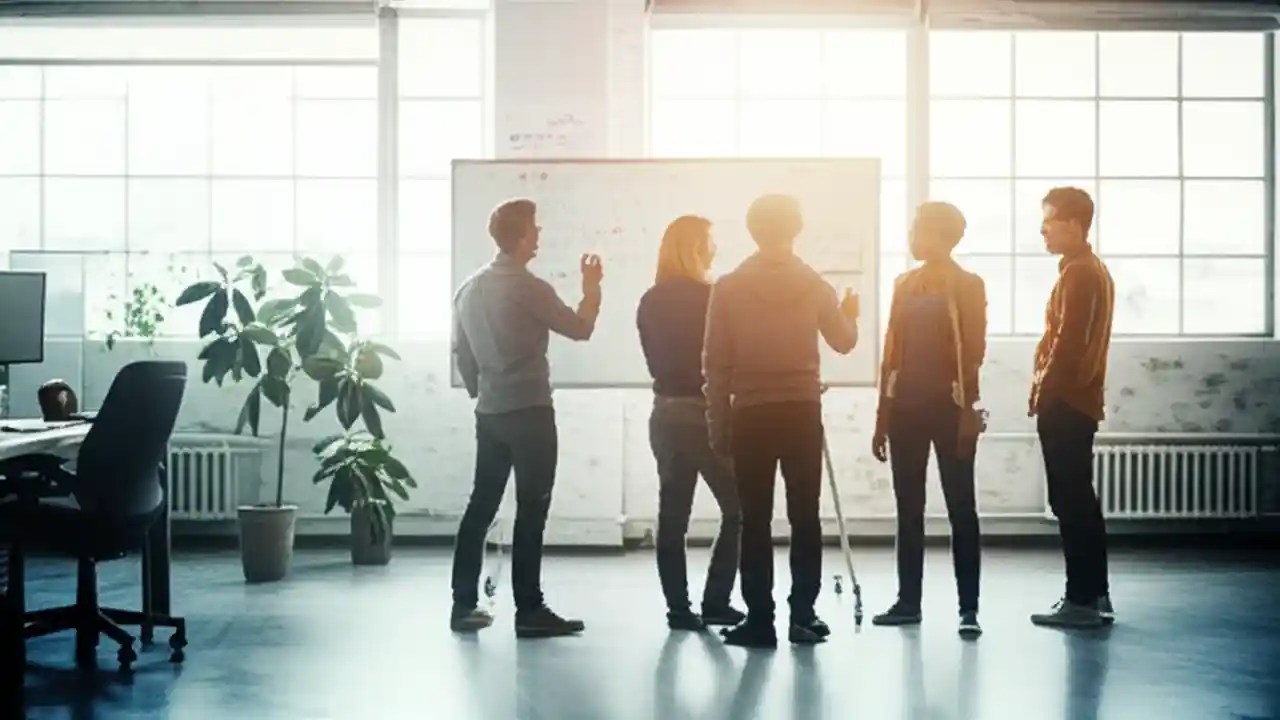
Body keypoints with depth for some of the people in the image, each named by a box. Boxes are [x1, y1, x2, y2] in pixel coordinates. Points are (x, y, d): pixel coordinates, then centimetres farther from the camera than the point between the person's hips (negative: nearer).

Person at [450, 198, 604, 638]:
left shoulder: (469, 289, 9)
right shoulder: (530, 288, -12)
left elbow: (461, 351, 15)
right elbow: (580, 329, -3)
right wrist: (591, 287, 12)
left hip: (489, 413, 7)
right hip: (529, 412, -7)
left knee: (481, 505, 12)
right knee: (531, 511, -4)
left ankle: (464, 605, 15)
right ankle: (529, 611, -2)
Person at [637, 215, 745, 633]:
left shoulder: (650, 302, 8)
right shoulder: (707, 298, -11)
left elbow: (655, 358, 12)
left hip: (665, 412, 7)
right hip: (705, 412, -6)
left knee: (672, 516, 7)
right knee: (738, 508, 5)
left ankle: (679, 608, 8)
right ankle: (715, 601, 2)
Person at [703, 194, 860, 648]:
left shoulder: (728, 287, -2)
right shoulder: (814, 285, 1)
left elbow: (716, 363, -3)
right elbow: (843, 342, 16)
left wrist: (718, 423, 4)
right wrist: (849, 315, 38)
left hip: (750, 414, -1)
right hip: (802, 411, 1)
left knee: (755, 520, 3)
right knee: (804, 517, 7)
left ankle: (759, 620, 4)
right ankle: (803, 615, 8)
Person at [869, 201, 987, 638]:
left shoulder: (968, 285, -2)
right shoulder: (905, 284, 13)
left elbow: (973, 354, -7)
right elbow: (892, 353, 12)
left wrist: (968, 412, -14)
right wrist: (882, 416, 10)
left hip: (950, 408, -5)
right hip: (907, 408, 5)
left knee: (960, 509, -1)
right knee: (908, 508, 8)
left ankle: (968, 608, 2)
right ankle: (908, 601, 15)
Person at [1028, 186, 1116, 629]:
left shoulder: (1077, 273, -14)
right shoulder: (1093, 270, 17)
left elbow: (1067, 340, -20)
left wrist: (1042, 392, -12)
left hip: (1065, 403, -10)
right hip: (1078, 401, 10)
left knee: (1069, 502, -7)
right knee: (1080, 501, 12)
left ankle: (1081, 600, -3)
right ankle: (1095, 595, 17)